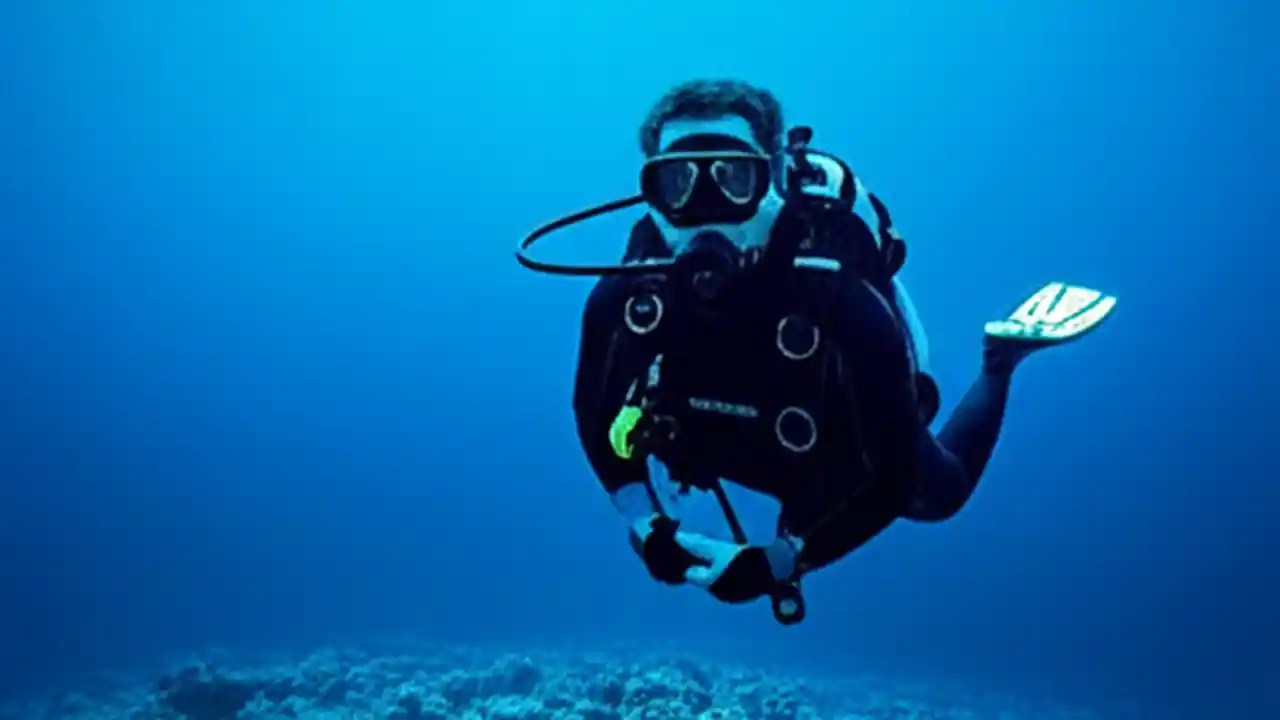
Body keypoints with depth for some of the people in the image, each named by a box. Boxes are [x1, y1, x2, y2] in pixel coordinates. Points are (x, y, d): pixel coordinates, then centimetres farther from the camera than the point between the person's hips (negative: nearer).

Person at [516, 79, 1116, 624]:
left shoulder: (844, 307, -44)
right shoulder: (624, 300, -34)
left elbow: (893, 476, -32)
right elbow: (595, 416, -13)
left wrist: (780, 561, -36)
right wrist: (645, 526, -22)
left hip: (853, 461, -2)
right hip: (741, 452, 3)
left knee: (940, 493, 29)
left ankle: (1000, 357, 44)